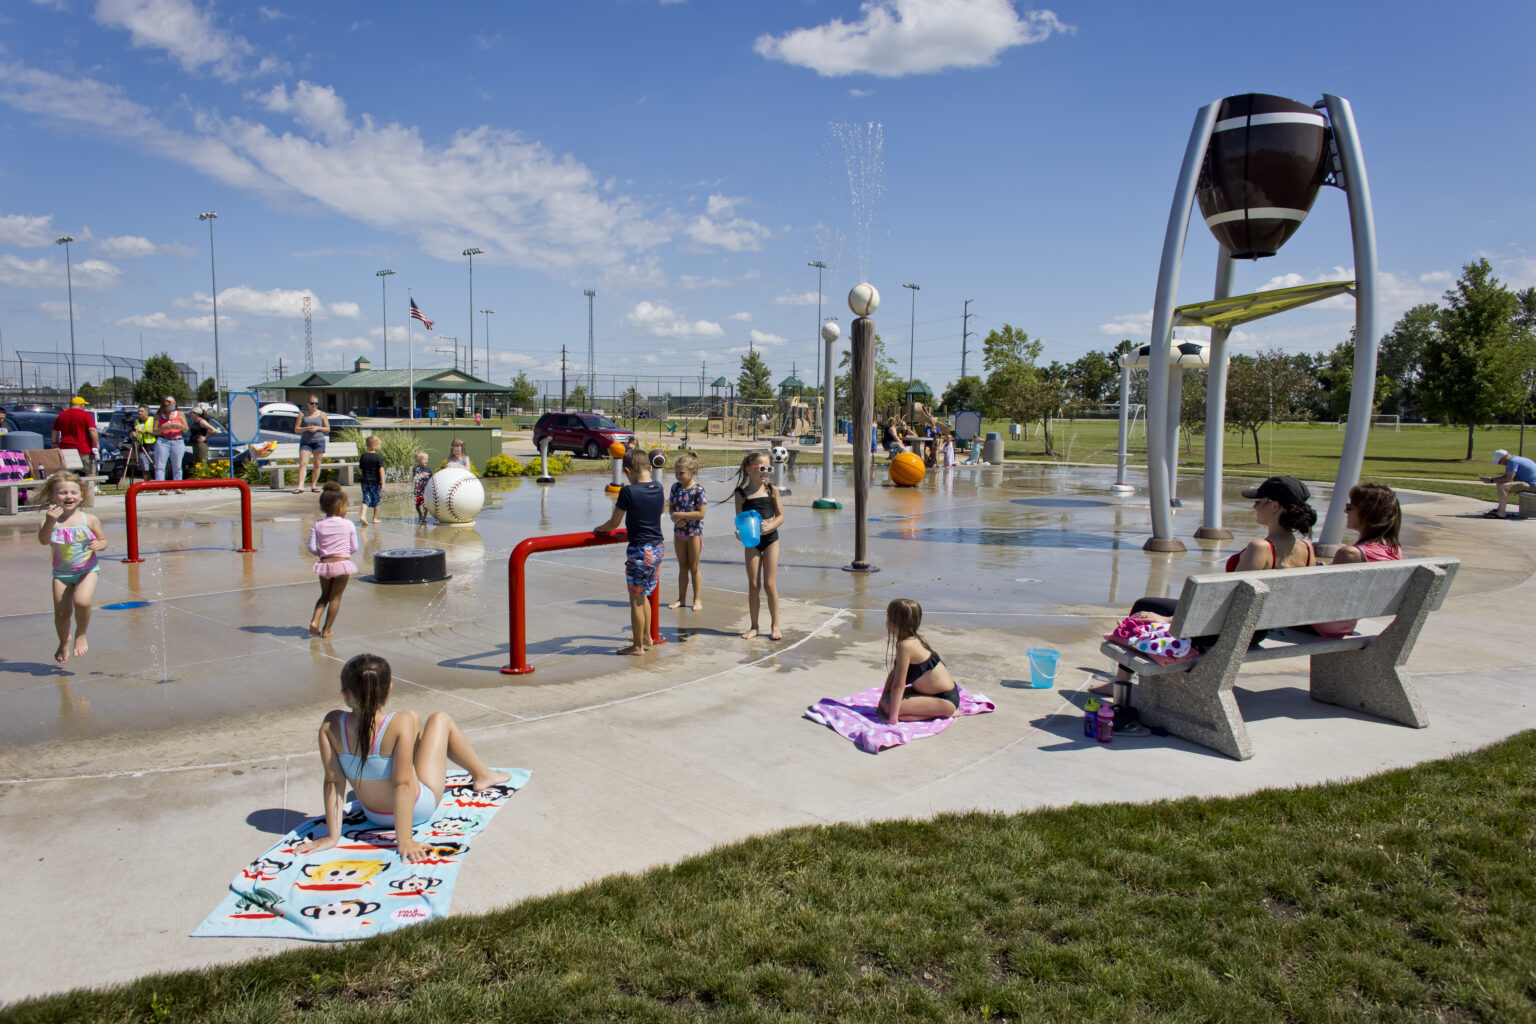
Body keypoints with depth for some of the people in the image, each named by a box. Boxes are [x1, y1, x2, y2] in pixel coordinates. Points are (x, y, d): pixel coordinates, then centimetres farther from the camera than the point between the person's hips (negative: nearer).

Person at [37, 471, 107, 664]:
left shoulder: (89, 520, -5)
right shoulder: (50, 520, -7)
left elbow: (103, 540, 6)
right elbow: (43, 540, -24)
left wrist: (98, 545, -18)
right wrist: (51, 521, -40)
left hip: (87, 570, -1)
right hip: (61, 574, 1)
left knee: (82, 601, -26)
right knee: (62, 613, 2)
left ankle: (81, 635, 2)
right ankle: (64, 642, 33)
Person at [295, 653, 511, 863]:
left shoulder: (330, 725, -20)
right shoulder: (402, 723, -31)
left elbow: (333, 781, -16)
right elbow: (402, 783, -31)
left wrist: (332, 836, -10)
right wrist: (404, 839, -25)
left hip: (373, 815, 5)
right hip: (419, 810, -5)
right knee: (440, 719, 13)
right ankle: (482, 775, 35)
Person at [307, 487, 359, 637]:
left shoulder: (317, 525, 2)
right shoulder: (348, 524, -3)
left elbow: (312, 548, -2)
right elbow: (354, 547, 0)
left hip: (324, 563, 3)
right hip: (342, 563, -3)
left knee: (325, 595, 21)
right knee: (335, 597, 7)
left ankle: (314, 621, 1)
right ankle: (326, 629, 7)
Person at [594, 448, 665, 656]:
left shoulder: (628, 491, -17)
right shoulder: (658, 488, 2)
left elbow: (613, 523, -10)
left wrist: (598, 529, 11)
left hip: (640, 551, -7)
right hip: (659, 547, 7)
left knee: (636, 599, 5)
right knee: (643, 595, 23)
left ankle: (638, 646, 13)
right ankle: (646, 636, 34)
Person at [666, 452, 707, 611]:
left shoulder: (698, 490, -16)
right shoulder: (675, 487, 1)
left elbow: (701, 514, -19)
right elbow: (671, 507, 7)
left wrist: (680, 515, -20)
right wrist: (675, 518, -13)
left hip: (694, 532, -5)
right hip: (679, 531, 5)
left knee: (694, 567, 4)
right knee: (682, 567, 14)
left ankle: (697, 600, 15)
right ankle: (682, 598, 23)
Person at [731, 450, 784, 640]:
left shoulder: (771, 490, 1)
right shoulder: (741, 493, -1)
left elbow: (781, 516, 1)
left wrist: (770, 526, -18)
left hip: (771, 539, 0)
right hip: (752, 541, 0)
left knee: (769, 584, 0)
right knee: (753, 585, 4)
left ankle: (775, 625, 11)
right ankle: (754, 626, 16)